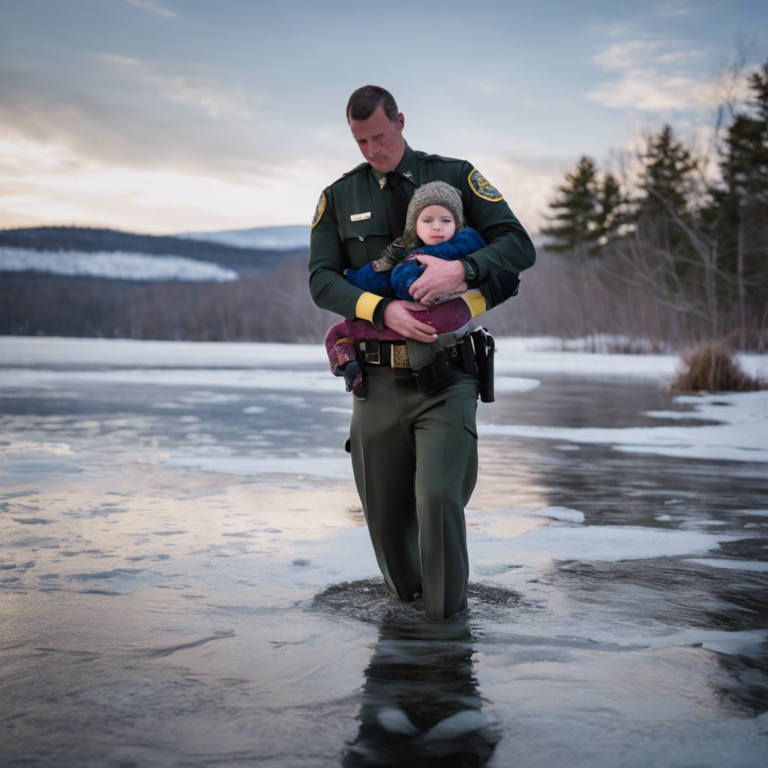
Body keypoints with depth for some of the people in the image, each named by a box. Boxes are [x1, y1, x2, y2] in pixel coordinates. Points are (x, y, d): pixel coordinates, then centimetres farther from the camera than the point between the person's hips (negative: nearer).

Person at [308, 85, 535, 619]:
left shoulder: (455, 176, 5)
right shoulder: (338, 197, 11)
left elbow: (519, 245, -2)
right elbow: (321, 280, 0)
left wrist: (461, 269, -22)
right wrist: (383, 310, -17)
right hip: (377, 379, 3)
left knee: (438, 499, -16)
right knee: (385, 512, 10)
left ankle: (449, 623, 1)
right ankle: (405, 598, 36)